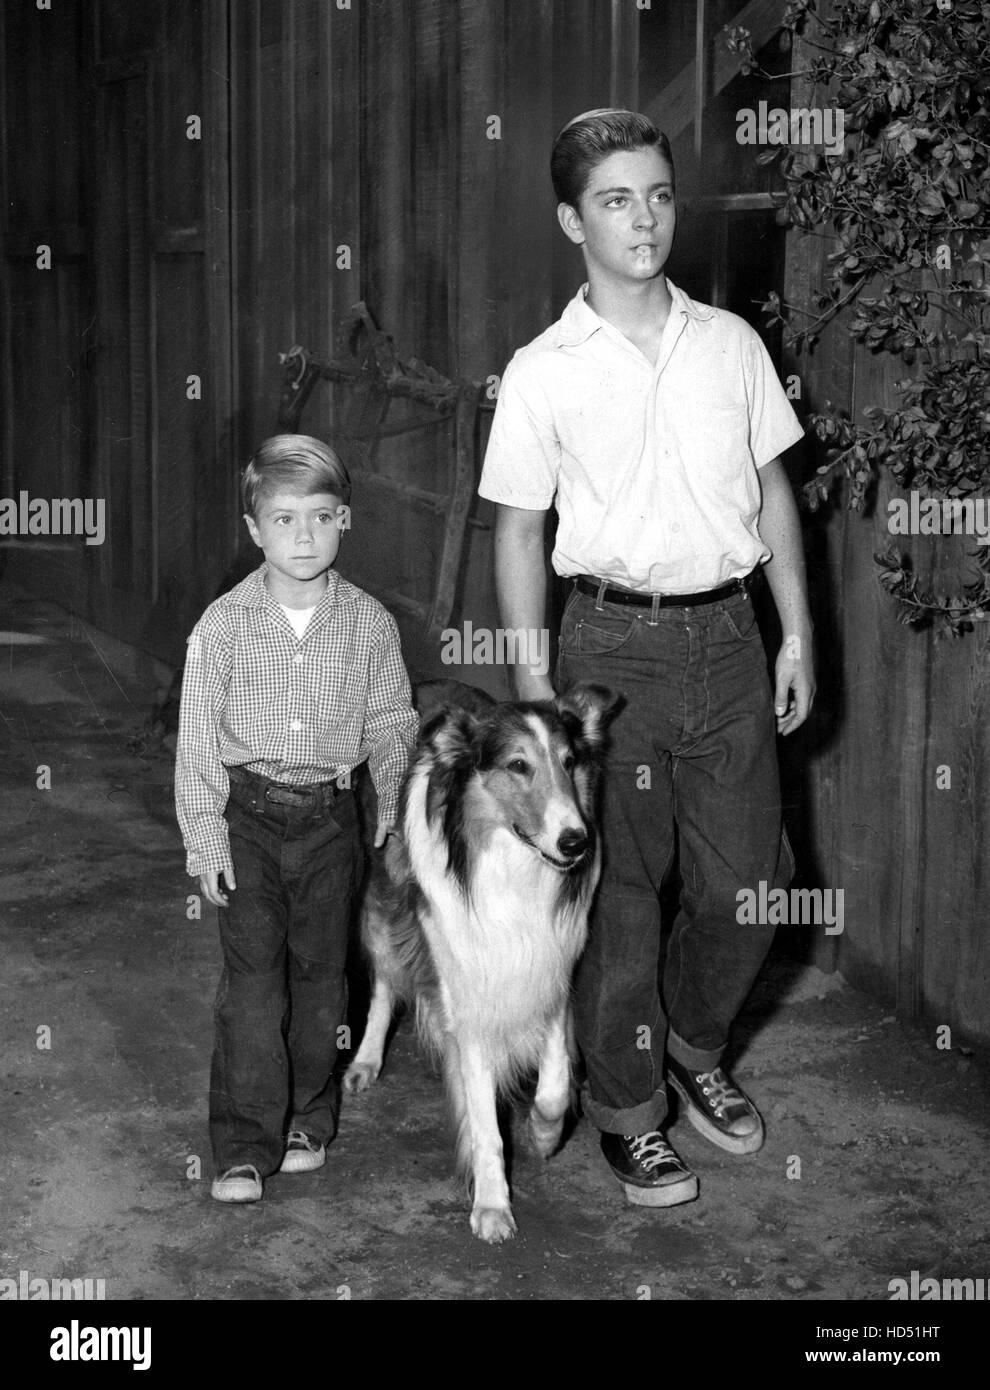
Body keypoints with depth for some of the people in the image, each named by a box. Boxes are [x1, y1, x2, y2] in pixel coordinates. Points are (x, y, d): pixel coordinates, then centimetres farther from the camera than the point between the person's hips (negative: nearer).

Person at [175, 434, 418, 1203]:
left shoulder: (369, 623, -1)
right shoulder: (223, 625, -5)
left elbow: (392, 724, 8)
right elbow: (197, 737, -2)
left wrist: (393, 806, 1)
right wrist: (205, 834, -5)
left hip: (332, 814, 2)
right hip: (249, 812, -1)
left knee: (321, 971, 9)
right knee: (252, 974, -5)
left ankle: (307, 1121, 25)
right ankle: (245, 1146, 1)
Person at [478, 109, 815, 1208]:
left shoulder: (730, 342, 5)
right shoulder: (541, 373, -3)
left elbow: (773, 492, 11)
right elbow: (519, 535, 0)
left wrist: (797, 633, 7)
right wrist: (533, 686, -3)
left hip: (727, 632, 3)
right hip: (615, 641, -3)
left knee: (750, 878, 8)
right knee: (619, 890, 4)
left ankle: (691, 1043, 35)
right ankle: (629, 1110, 21)